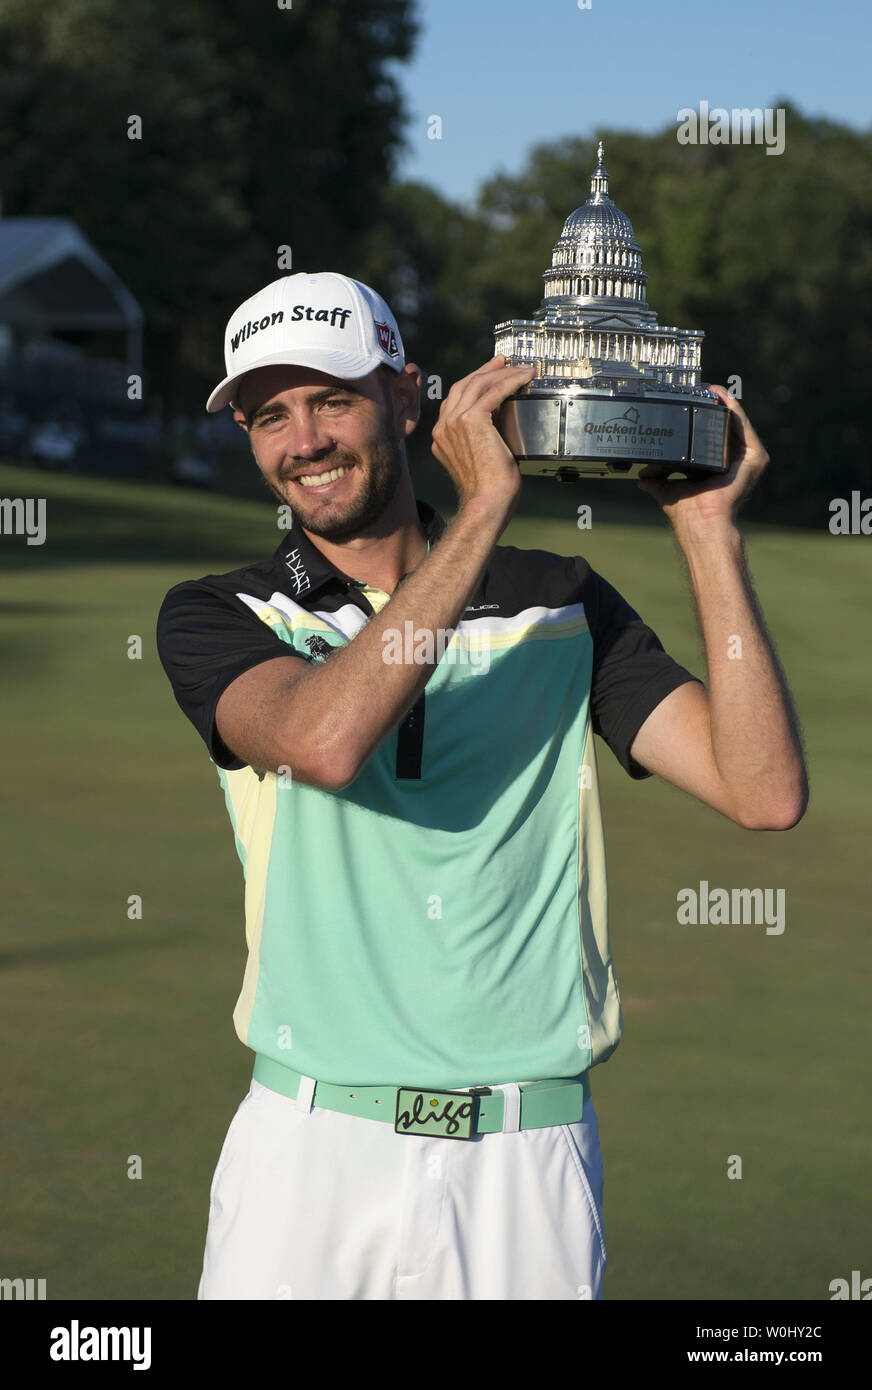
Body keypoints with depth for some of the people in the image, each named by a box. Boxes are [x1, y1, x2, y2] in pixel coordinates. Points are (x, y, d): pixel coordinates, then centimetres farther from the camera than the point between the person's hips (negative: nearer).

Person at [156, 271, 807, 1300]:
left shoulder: (561, 602, 8)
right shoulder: (217, 617, 4)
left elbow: (764, 791, -3)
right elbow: (323, 740, -20)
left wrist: (706, 527, -5)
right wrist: (486, 503, -16)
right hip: (313, 1145, -1)